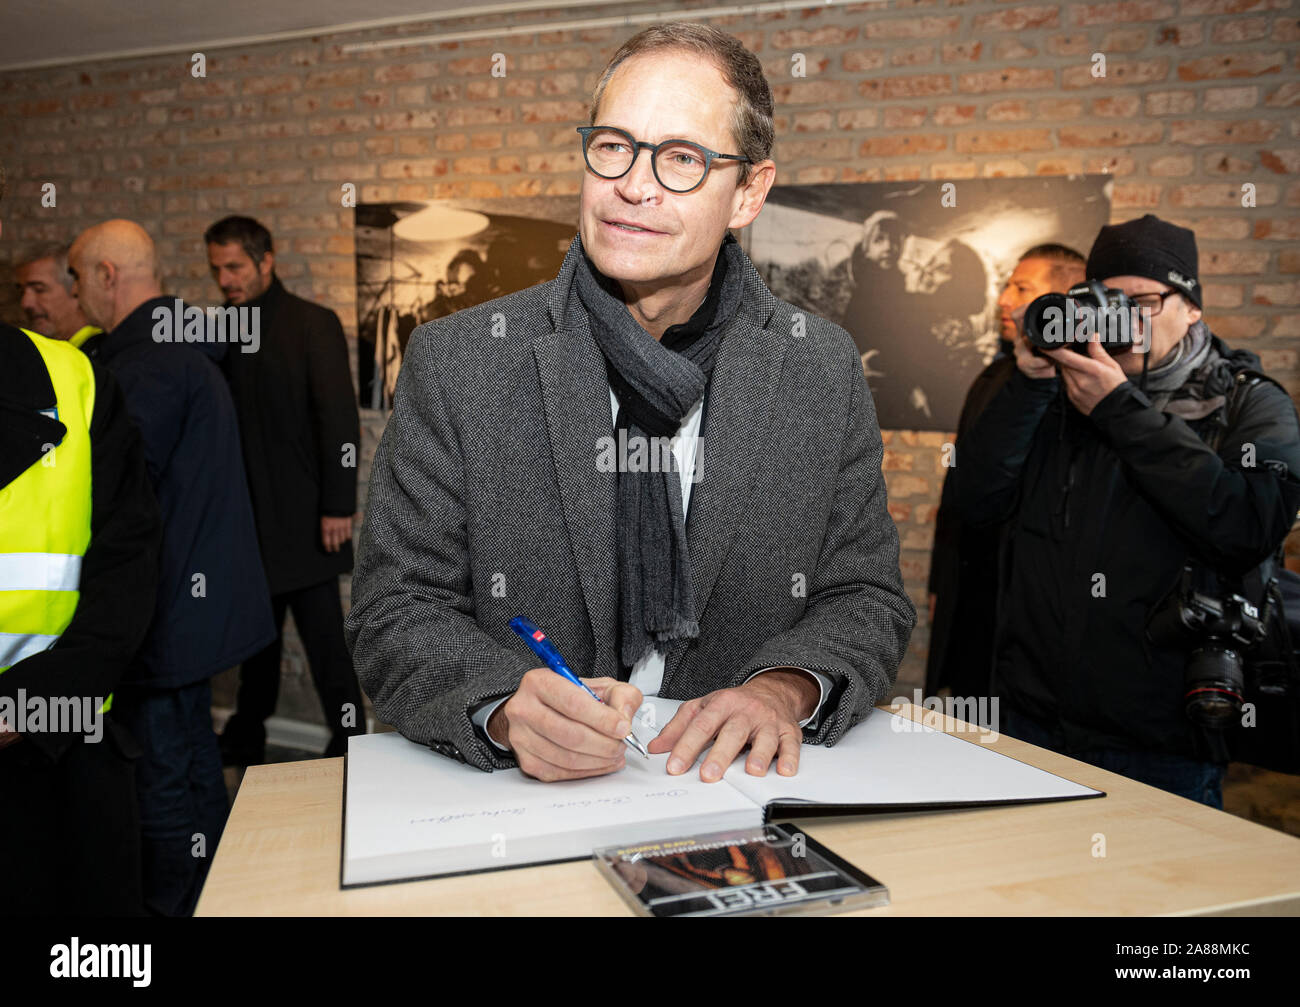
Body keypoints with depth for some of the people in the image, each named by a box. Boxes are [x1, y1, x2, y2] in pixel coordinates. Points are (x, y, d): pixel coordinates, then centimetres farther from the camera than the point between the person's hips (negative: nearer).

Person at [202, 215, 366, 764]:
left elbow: (340, 419, -12)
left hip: (302, 516, -6)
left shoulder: (313, 323, -7)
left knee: (323, 633, -2)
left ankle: (350, 742, 10)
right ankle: (246, 738, 31)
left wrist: (338, 506, -16)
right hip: (249, 515, 6)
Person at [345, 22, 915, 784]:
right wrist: (506, 707, -23)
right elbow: (398, 611, -3)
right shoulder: (456, 364, -3)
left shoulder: (826, 369, 3)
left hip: (740, 776, 3)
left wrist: (784, 689, -15)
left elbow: (865, 597, 6)